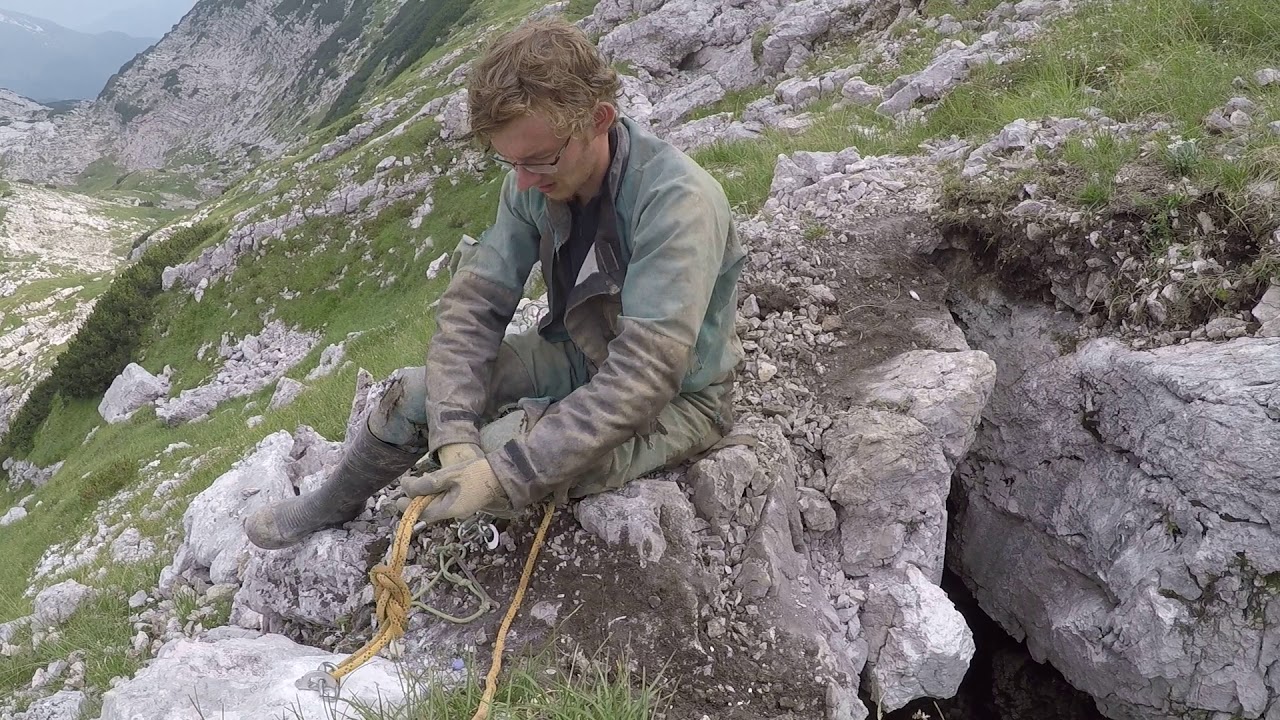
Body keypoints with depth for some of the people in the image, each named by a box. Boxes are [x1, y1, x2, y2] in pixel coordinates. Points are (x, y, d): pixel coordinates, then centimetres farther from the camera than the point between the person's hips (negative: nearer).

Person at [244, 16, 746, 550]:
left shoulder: (677, 202, -33)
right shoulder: (534, 184, -13)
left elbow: (643, 378, -36)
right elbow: (474, 304, -12)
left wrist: (506, 474, -40)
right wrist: (453, 435, -28)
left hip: (677, 396, -5)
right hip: (578, 356, 6)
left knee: (509, 457, -29)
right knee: (412, 395, -3)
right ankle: (331, 507, 26)